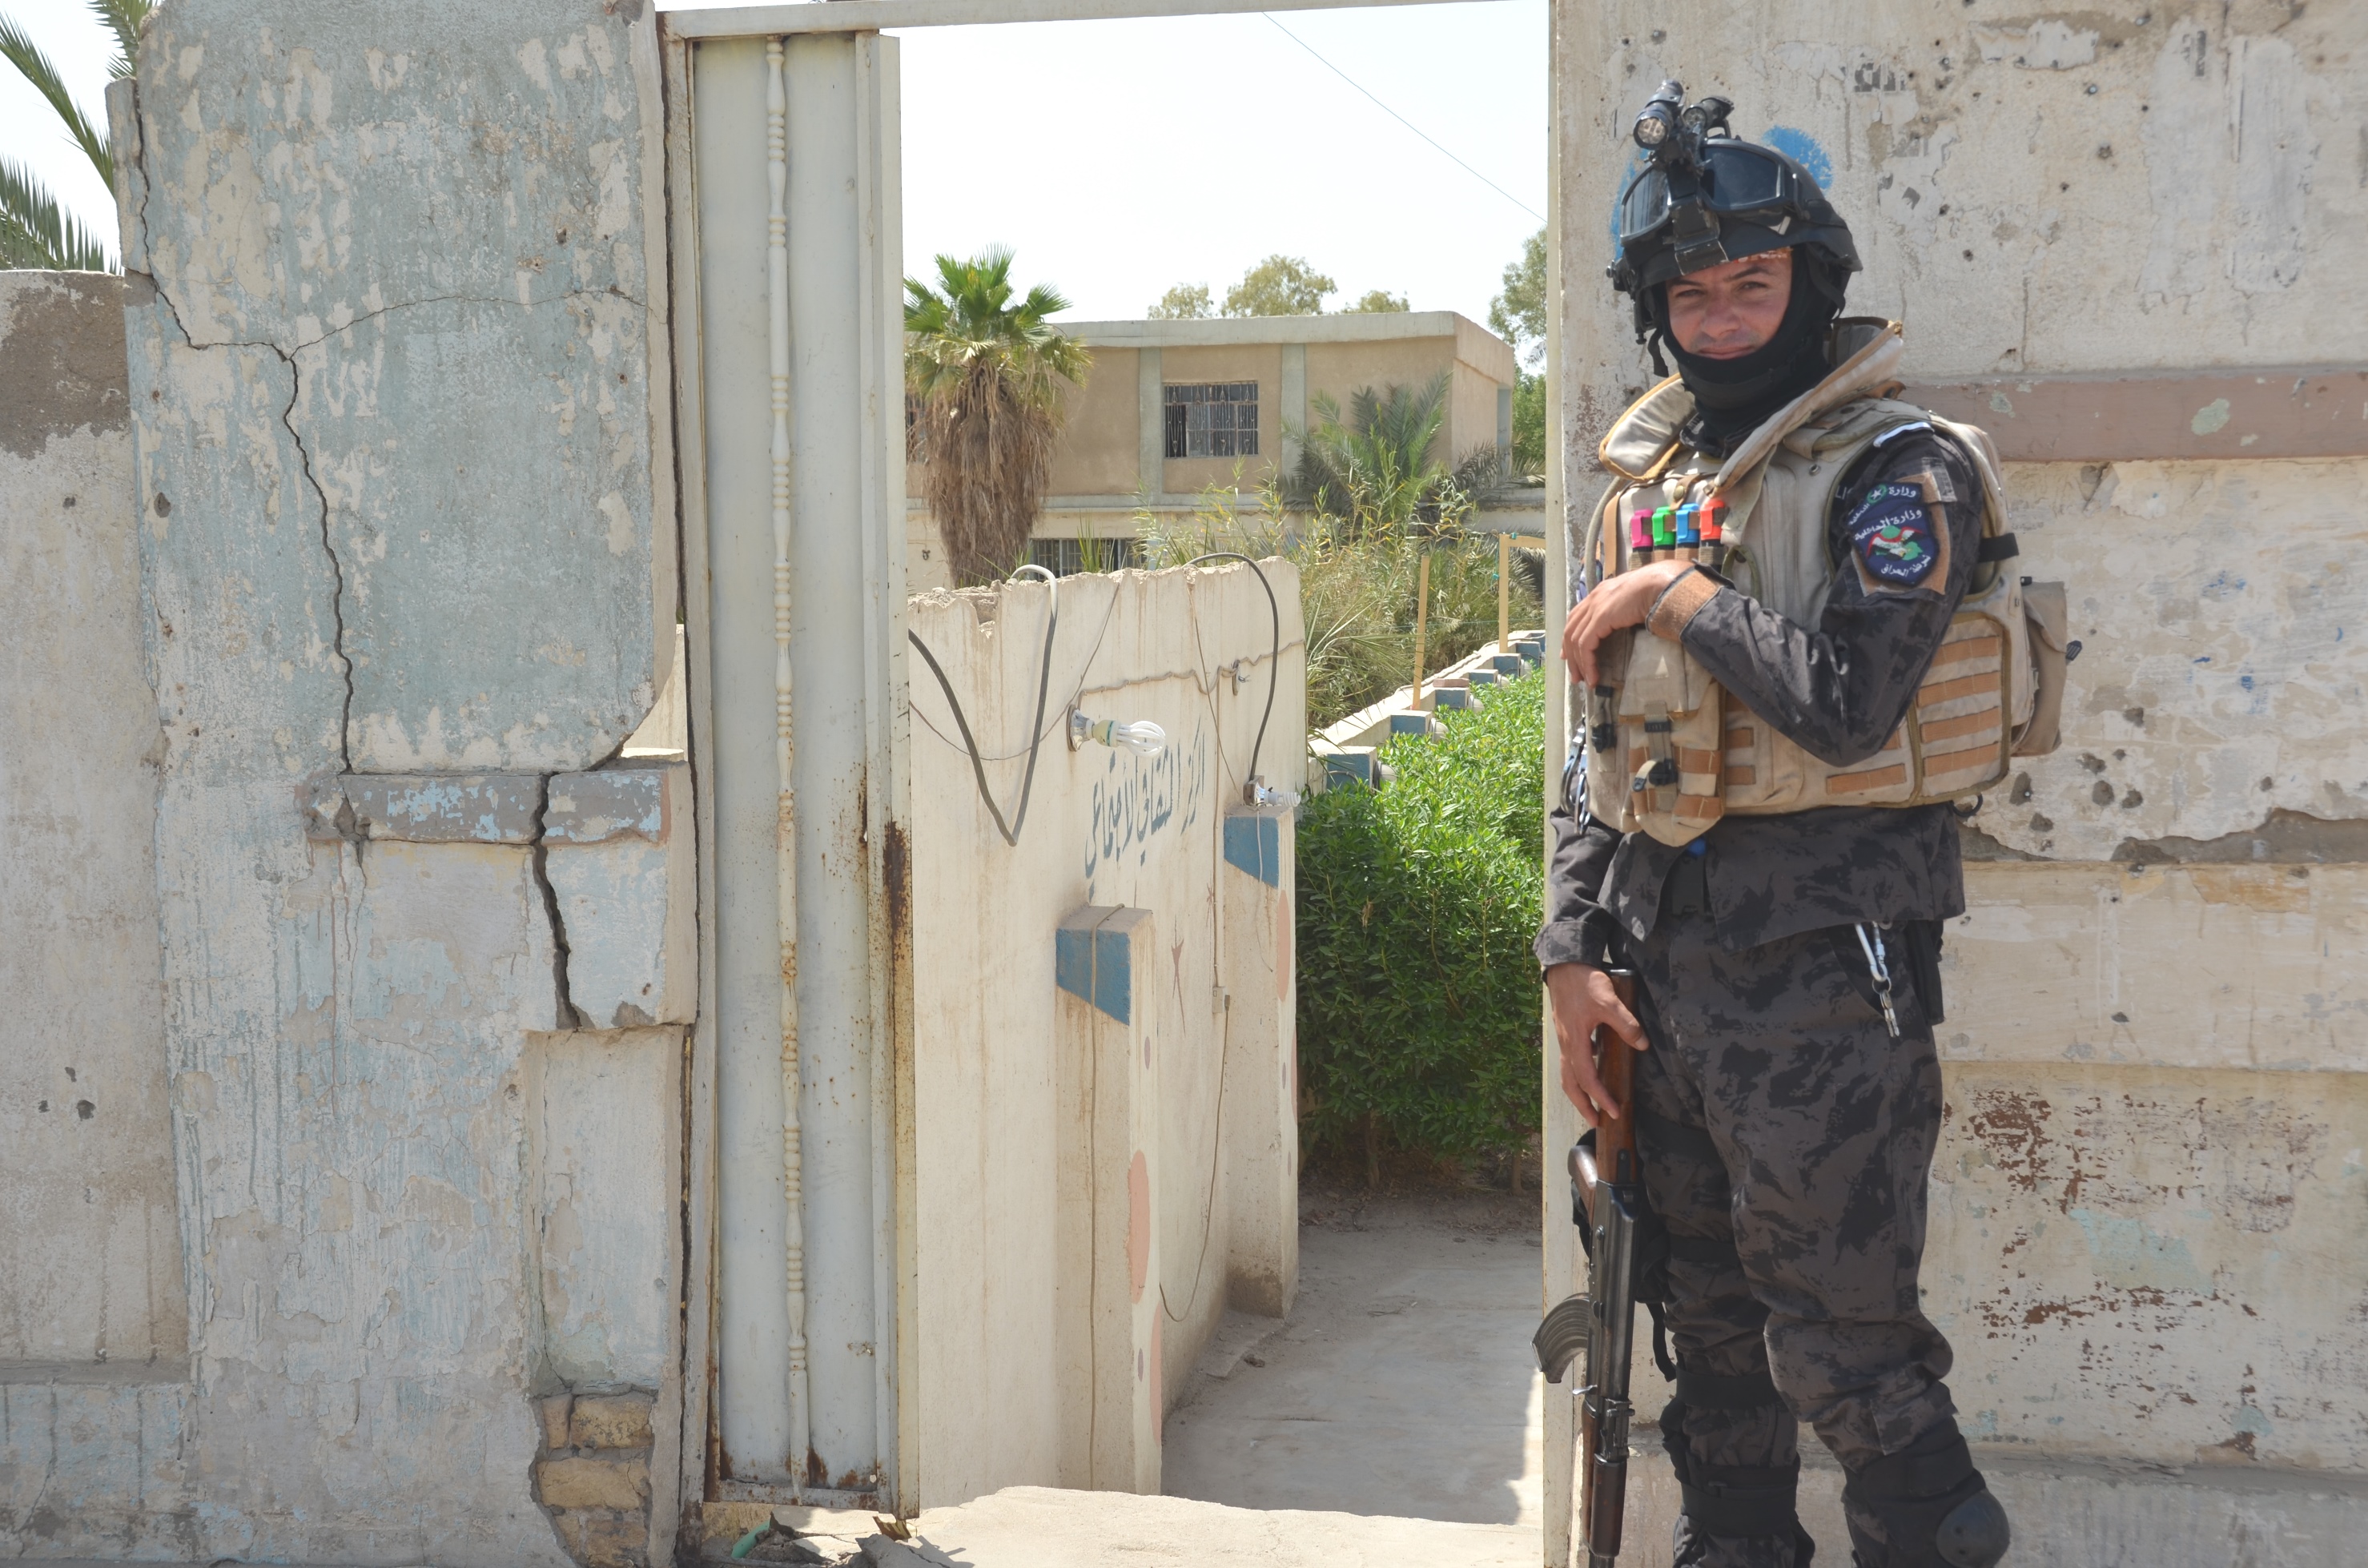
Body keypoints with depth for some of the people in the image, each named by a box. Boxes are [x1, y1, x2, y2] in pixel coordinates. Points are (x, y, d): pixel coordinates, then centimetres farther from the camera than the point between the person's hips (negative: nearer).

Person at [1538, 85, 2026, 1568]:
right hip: (1667, 952, 7)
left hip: (1826, 953, -7)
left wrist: (1680, 599, -11)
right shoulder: (1645, 489, 14)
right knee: (1708, 1315, 16)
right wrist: (1573, 947, 8)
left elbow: (1845, 700, -21)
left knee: (1840, 1336, -5)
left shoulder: (1901, 470, -7)